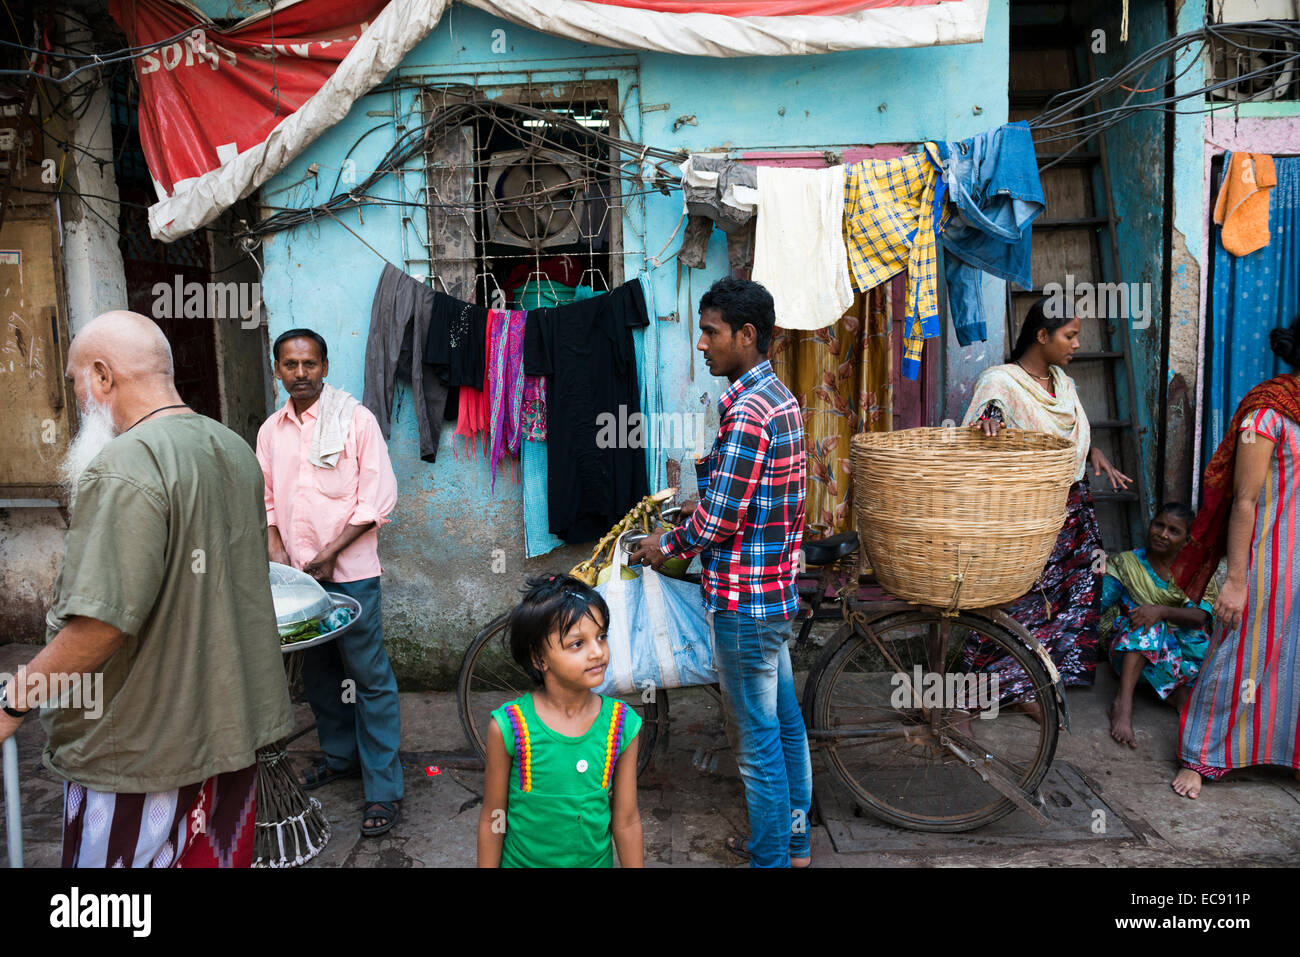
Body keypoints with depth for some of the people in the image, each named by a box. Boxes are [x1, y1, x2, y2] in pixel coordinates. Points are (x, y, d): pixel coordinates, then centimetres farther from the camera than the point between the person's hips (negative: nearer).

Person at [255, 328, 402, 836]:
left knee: (370, 678, -3)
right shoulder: (270, 431, 10)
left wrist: (329, 554, -13)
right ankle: (339, 756, 35)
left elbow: (378, 500, -10)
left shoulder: (356, 419, -6)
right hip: (297, 572, 6)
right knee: (317, 672, 17)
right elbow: (268, 503, 16)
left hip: (350, 571, -6)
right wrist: (277, 557, 0)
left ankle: (383, 788, 4)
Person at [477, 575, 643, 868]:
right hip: (522, 860, -2)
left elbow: (626, 821, -5)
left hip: (596, 859, 2)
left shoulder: (623, 725, -15)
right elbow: (492, 819, -9)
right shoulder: (508, 728, -21)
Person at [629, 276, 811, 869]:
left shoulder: (746, 410, -22)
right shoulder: (780, 397, 10)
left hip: (742, 601, -10)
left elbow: (720, 518, -22)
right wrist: (703, 503, 13)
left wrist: (666, 545, -6)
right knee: (784, 722, 20)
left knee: (756, 742, 4)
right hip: (778, 589, 10)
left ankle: (770, 860, 19)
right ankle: (793, 841, 36)